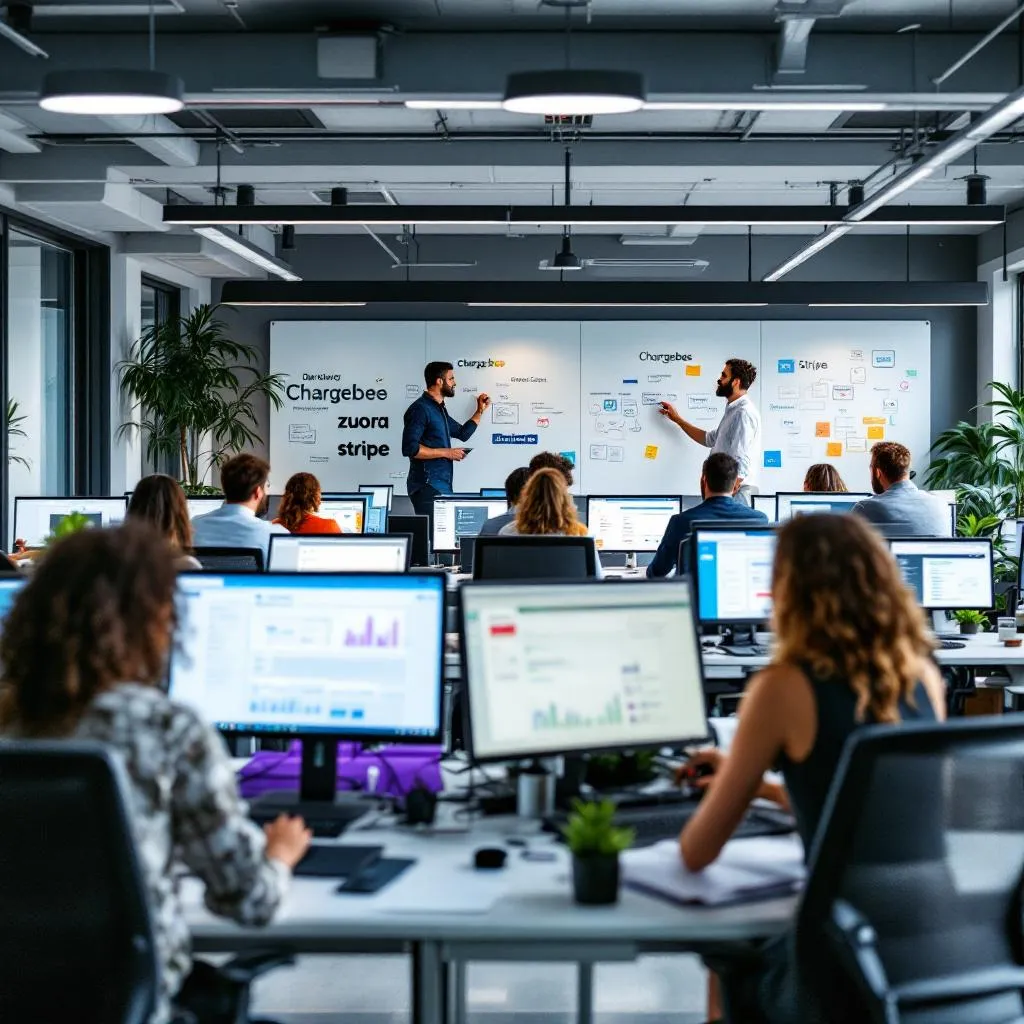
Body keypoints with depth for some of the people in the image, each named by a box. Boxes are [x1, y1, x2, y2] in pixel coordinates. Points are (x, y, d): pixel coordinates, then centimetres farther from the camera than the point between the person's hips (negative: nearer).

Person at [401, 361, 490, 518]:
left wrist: (480, 411, 26)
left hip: (443, 486, 9)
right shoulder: (420, 409, -11)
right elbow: (410, 448, -21)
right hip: (427, 486, -9)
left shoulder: (439, 409, 18)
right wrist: (446, 452, -16)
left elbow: (463, 433, 33)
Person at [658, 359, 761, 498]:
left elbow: (741, 466, -22)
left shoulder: (744, 413, -15)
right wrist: (677, 419, 31)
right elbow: (709, 439, 31)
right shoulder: (733, 411, 17)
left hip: (737, 492, -10)